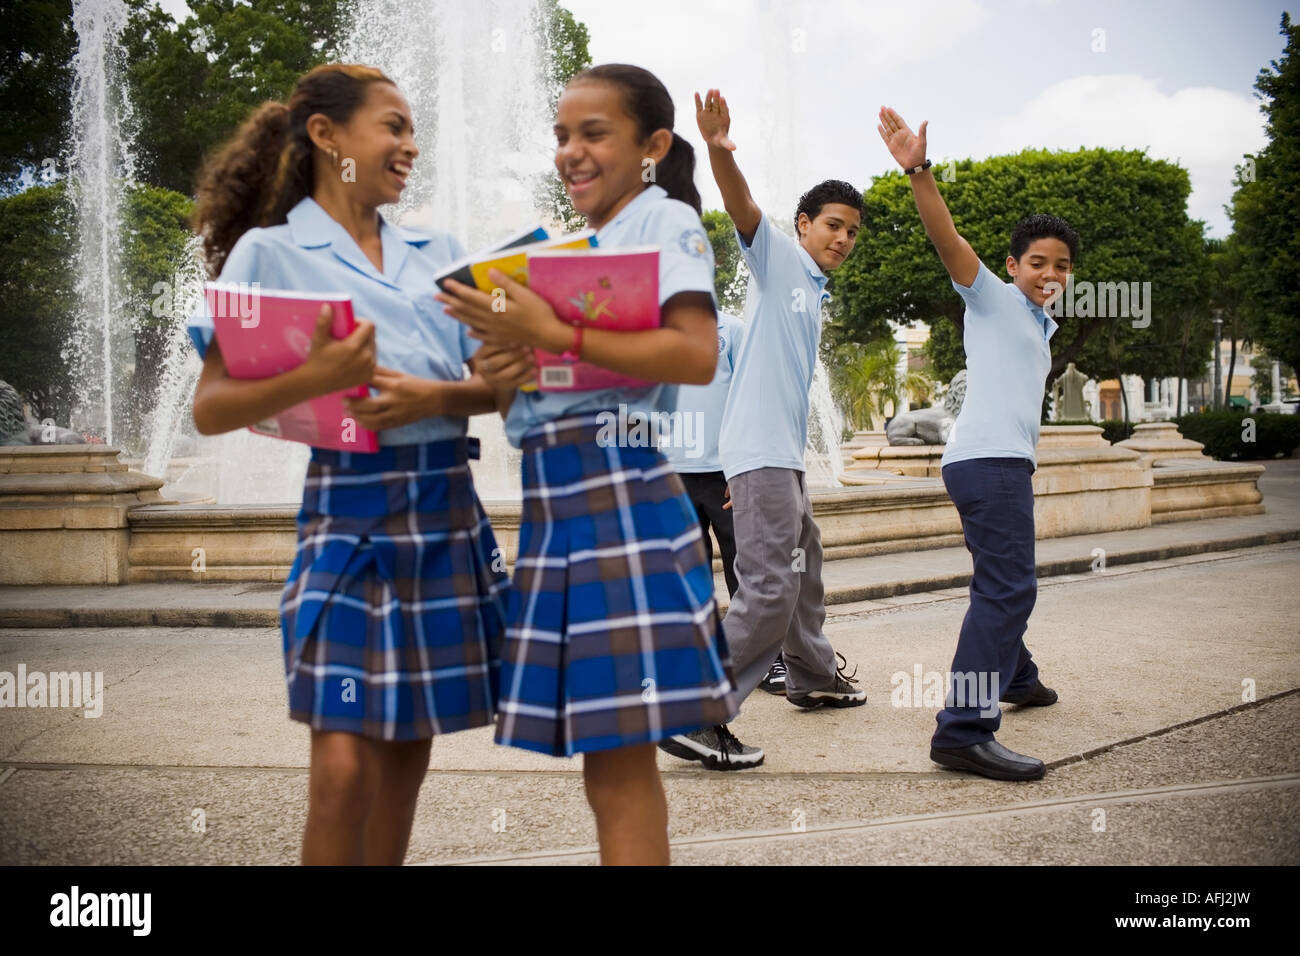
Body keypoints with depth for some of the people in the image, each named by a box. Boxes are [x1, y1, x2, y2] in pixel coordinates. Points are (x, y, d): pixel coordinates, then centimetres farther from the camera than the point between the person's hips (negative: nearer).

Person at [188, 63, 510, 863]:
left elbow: (502, 383, 9)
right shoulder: (270, 251, 1)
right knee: (345, 764, -9)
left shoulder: (440, 252, 14)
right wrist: (315, 379, -24)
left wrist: (436, 396, -12)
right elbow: (211, 410, -7)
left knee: (409, 748, 9)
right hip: (347, 508, -4)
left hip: (447, 512, 4)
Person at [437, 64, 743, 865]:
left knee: (618, 769, -6)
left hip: (621, 490, -8)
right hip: (556, 499, 8)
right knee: (613, 765, 10)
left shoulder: (667, 220, 0)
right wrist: (506, 362, -2)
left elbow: (698, 356, -16)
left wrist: (553, 336, -21)